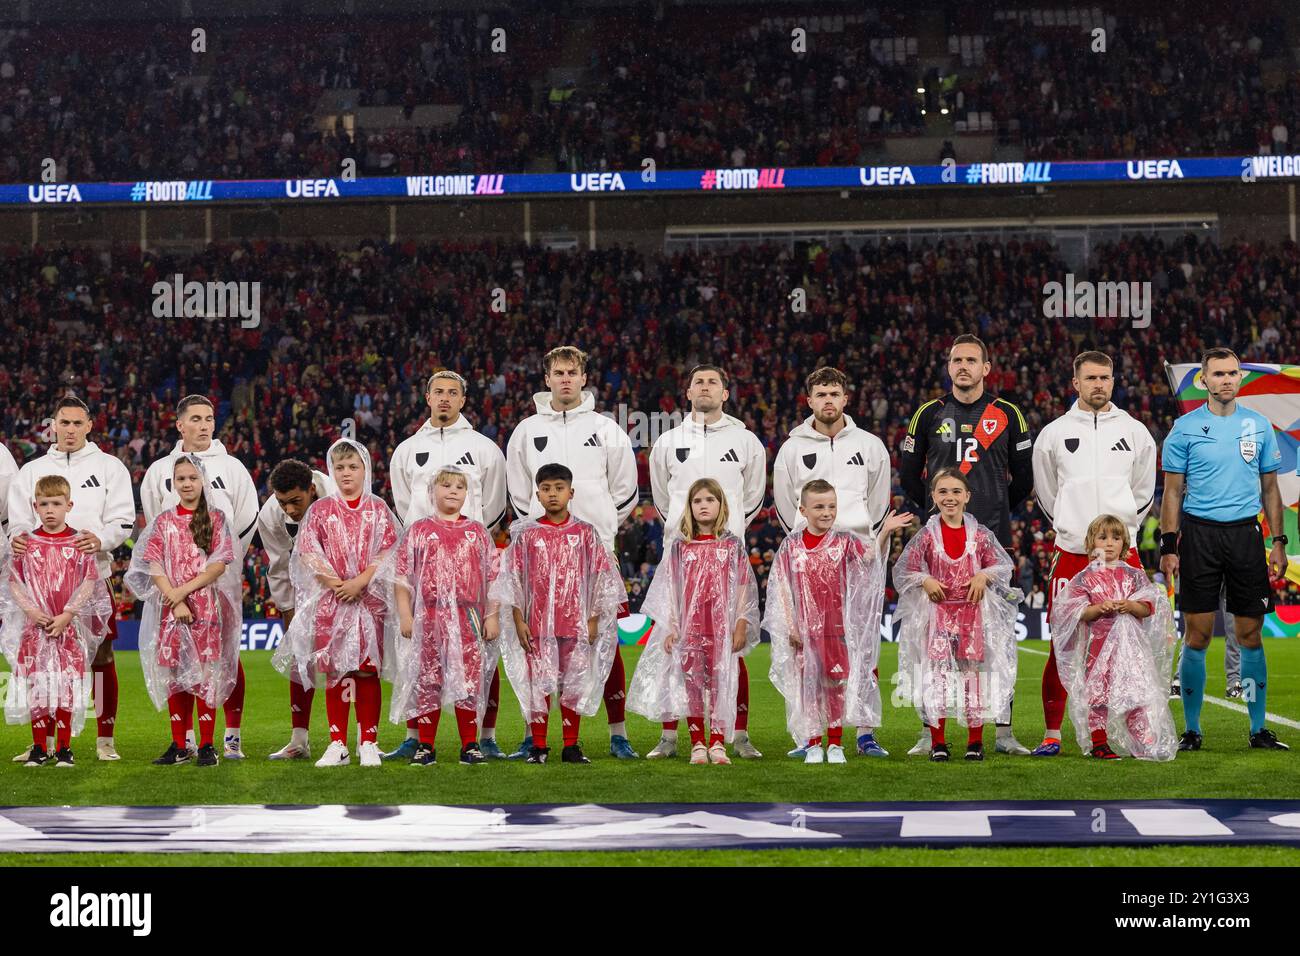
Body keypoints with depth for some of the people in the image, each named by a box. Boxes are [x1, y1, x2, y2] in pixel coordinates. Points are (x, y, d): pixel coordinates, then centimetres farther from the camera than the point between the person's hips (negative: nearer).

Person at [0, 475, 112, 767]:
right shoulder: (26, 544, 3)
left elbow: (89, 582, -3)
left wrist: (68, 614, -11)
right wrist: (30, 611, -10)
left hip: (68, 626, -1)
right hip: (34, 625, 1)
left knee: (66, 685, -1)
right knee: (35, 685, 1)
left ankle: (63, 748, 7)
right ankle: (39, 747, 11)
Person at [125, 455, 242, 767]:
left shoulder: (216, 518, 4)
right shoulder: (163, 521, 9)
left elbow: (221, 565, -4)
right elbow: (154, 566, 2)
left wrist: (184, 589, -13)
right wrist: (176, 601, -10)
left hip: (207, 606, -2)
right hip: (171, 607, 2)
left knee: (205, 673, -4)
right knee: (175, 675, 3)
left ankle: (206, 745, -2)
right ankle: (179, 745, 10)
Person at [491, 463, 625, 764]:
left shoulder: (585, 533, 3)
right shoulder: (526, 534, 3)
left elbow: (601, 577, 5)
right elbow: (512, 578, 3)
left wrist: (593, 619, 0)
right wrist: (519, 620, -3)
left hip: (576, 623, 0)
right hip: (537, 624, 0)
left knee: (574, 683, 3)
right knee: (537, 683, 0)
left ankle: (571, 746, 11)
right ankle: (538, 745, 7)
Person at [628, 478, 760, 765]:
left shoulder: (733, 545, 5)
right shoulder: (680, 546, 6)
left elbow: (743, 588, 5)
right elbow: (670, 588, 6)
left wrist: (741, 626, -1)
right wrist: (670, 628, 0)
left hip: (722, 628, -1)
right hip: (689, 628, 1)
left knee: (720, 682, -2)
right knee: (691, 682, 0)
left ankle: (717, 743, 2)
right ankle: (697, 744, 5)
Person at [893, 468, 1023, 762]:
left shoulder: (980, 534, 3)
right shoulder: (926, 536, 1)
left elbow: (1003, 566, 7)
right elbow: (902, 571, 3)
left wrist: (984, 576, -11)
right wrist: (925, 581, -14)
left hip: (973, 613, 1)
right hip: (937, 613, -1)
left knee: (975, 672, 2)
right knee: (936, 673, -2)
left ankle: (975, 741, 11)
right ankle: (937, 742, 5)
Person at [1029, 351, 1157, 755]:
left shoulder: (1134, 432, 8)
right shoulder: (1054, 433, 6)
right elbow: (1045, 492, 16)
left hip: (1121, 553, 1)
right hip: (1071, 552, -1)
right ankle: (1052, 733, 6)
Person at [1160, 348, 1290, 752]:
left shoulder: (1259, 426, 9)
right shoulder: (1185, 428, 1)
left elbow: (1269, 489, 13)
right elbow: (1173, 492, 2)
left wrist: (1279, 542, 5)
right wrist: (1168, 548, -5)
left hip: (1245, 533, 2)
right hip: (1199, 534, -2)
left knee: (1250, 634, 3)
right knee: (1197, 635, -3)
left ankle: (1258, 729, 10)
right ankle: (1191, 730, 5)